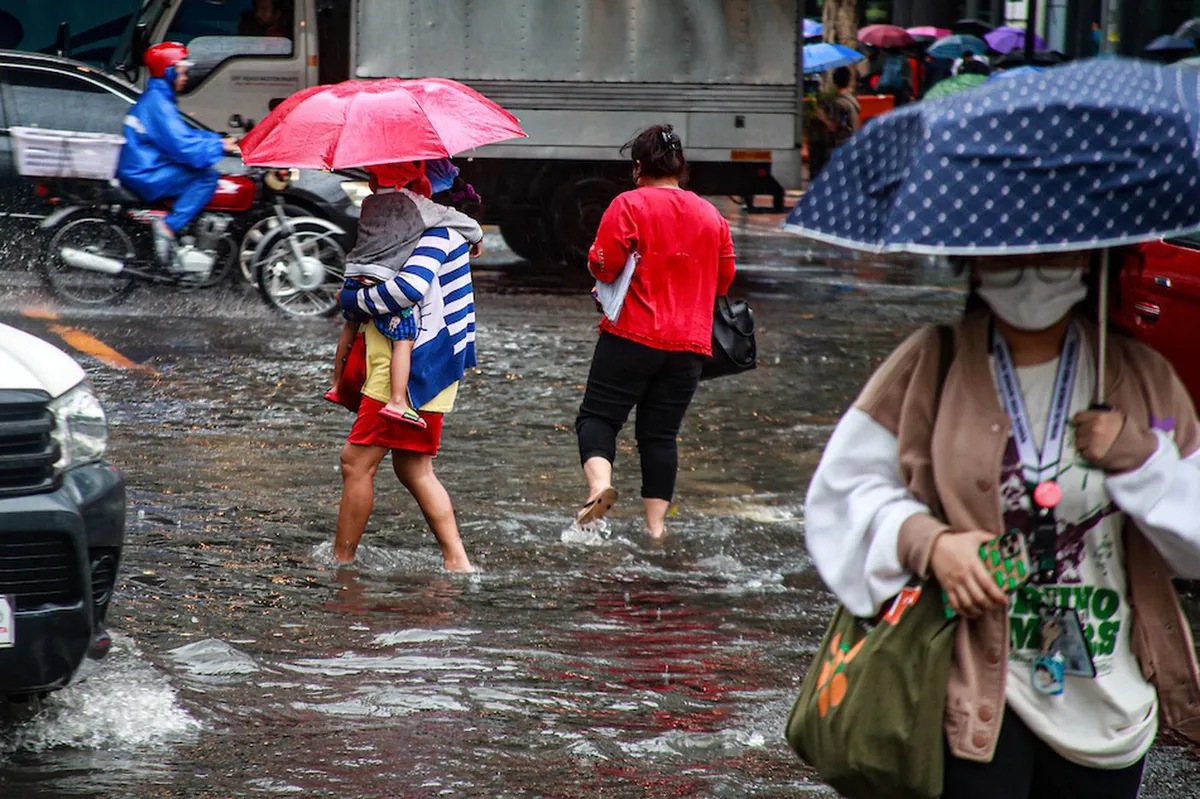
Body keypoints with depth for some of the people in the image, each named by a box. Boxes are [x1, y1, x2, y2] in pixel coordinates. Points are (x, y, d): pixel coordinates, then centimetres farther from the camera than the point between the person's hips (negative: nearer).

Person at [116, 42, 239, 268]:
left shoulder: (155, 98, 16)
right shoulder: (157, 103, -17)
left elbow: (184, 133, 20)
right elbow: (182, 145, -24)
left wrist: (219, 140, 7)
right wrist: (220, 148, -15)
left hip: (141, 171, 11)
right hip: (144, 176, -11)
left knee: (202, 170, 18)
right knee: (207, 177, -18)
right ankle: (169, 226, -22)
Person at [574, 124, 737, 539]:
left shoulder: (629, 205, -6)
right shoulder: (712, 215, 11)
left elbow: (603, 266, -12)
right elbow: (723, 281, 16)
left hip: (633, 336, -4)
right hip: (690, 343, 5)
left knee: (598, 415, 2)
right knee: (661, 434, 10)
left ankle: (600, 484, -25)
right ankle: (656, 527, 7)